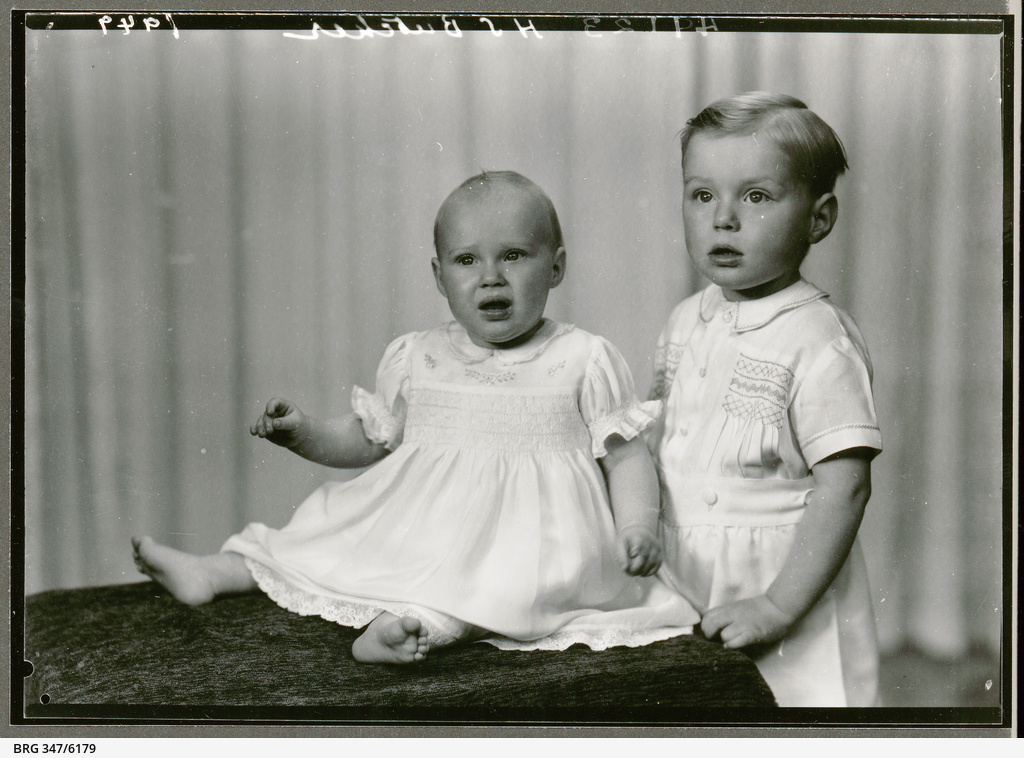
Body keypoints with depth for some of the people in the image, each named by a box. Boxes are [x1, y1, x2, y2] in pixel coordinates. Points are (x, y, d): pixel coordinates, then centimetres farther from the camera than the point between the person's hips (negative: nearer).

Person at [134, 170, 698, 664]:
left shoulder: (583, 360, -1)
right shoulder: (415, 358, 9)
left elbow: (626, 454, 0)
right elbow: (370, 437, 18)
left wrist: (639, 527, -16)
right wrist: (304, 434, 2)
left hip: (532, 529, -4)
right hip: (421, 523, 5)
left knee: (527, 567, -35)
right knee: (331, 530, -5)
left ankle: (427, 626, -55)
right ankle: (213, 573, 3)